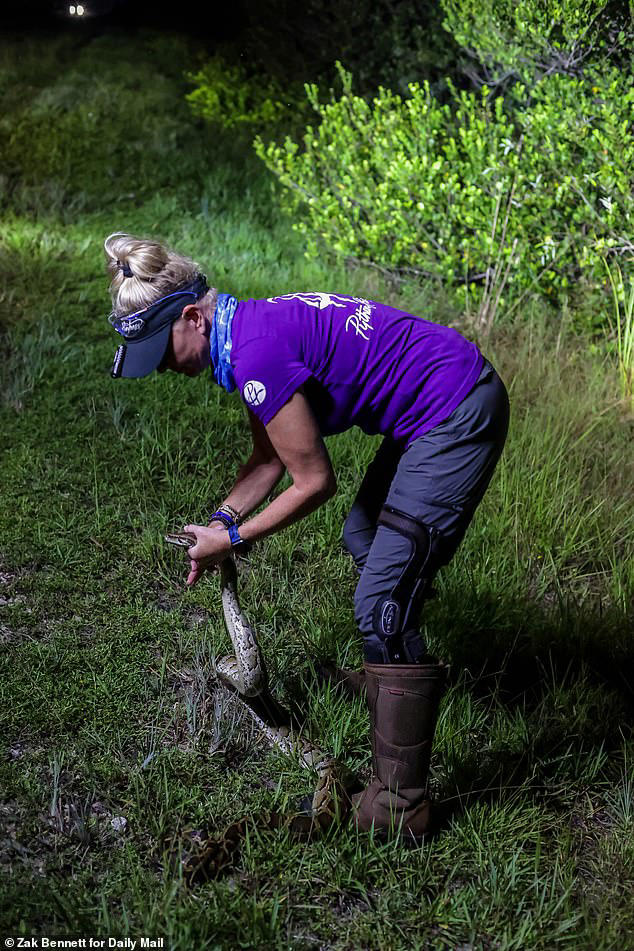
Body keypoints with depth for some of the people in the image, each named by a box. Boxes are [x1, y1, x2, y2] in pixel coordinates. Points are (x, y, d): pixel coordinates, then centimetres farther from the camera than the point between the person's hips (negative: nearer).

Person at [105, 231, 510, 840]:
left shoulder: (257, 354, -24)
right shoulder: (248, 329, 7)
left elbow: (315, 483, -16)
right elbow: (270, 457, 16)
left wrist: (234, 539, -5)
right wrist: (220, 520, 6)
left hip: (458, 417, -11)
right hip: (436, 408, 11)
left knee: (382, 603, -9)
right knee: (363, 537, 28)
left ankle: (400, 805, -2)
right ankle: (380, 678, 50)